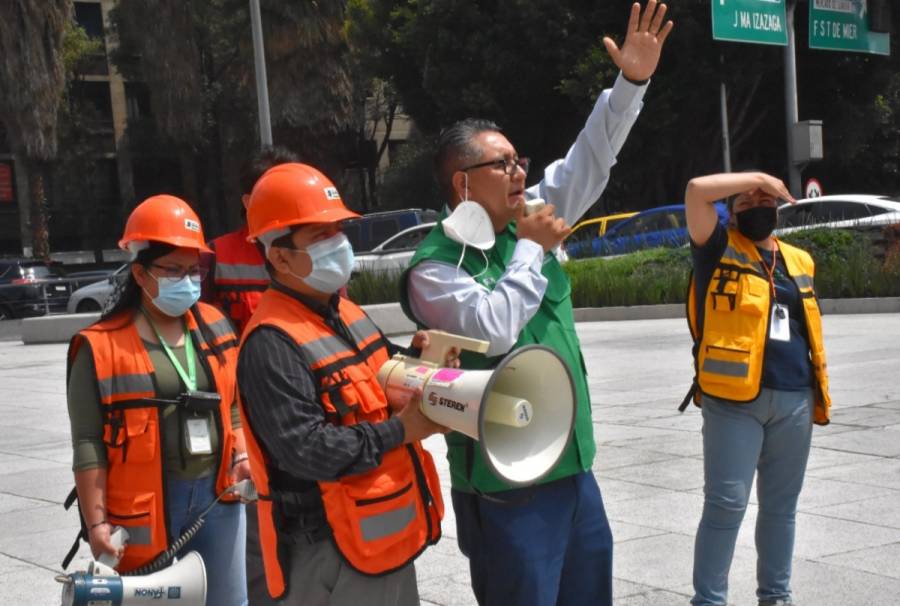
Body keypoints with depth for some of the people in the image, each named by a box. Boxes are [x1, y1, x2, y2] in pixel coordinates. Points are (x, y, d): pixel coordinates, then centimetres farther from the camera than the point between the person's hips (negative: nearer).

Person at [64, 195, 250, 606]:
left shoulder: (216, 327, 9)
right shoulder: (102, 347, -8)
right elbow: (89, 445, -9)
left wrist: (242, 457, 3)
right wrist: (96, 522, -12)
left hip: (218, 495, 5)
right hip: (146, 505, -5)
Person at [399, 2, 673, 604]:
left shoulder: (531, 220, 7)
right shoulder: (434, 268, -13)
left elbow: (589, 161, 8)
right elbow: (494, 328, -27)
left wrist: (631, 83, -2)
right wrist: (532, 250, -14)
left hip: (574, 467, 7)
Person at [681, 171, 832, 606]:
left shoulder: (799, 261, 16)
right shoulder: (720, 250, 2)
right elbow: (697, 190, -14)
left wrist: (819, 393, 20)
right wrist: (757, 177, -3)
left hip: (794, 401, 5)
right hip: (735, 400, -5)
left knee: (781, 504, 13)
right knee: (726, 504, -7)